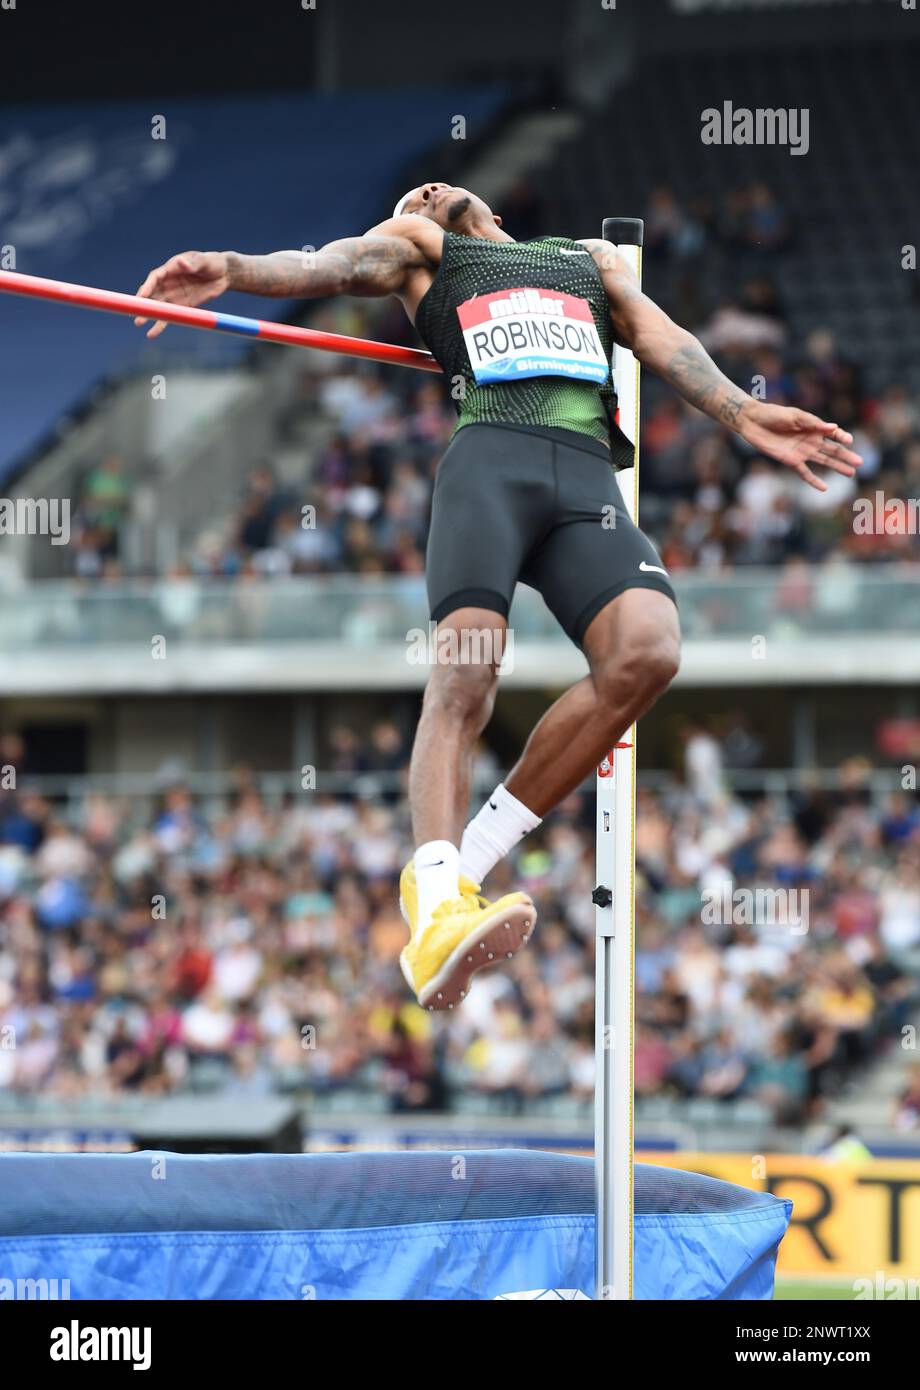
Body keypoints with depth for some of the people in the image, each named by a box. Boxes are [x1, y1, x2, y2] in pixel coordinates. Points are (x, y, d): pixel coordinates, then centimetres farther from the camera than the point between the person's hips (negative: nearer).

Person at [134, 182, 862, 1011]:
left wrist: (742, 414, 8)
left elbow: (662, 338, 27)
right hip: (489, 452, -2)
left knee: (647, 651, -24)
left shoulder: (595, 256, 39)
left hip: (589, 470, 3)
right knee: (465, 670, -23)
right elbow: (330, 265, 11)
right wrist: (229, 270, -10)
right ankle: (436, 903, -37)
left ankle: (477, 852, -17)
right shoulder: (419, 248, 28)